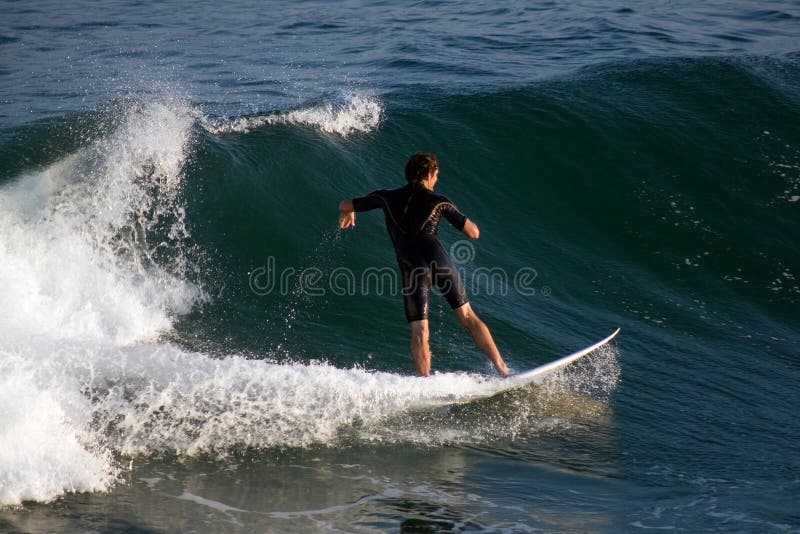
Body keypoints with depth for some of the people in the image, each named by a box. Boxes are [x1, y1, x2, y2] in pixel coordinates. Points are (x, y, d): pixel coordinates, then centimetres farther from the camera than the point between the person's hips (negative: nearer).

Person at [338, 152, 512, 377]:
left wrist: (349, 213, 51)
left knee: (419, 332, -1)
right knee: (468, 317, 10)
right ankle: (502, 370, 8)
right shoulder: (438, 202, 14)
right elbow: (473, 233, 15)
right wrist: (462, 219, 37)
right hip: (439, 259, 0)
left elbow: (345, 205, 26)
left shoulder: (387, 197, 18)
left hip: (411, 266, 0)